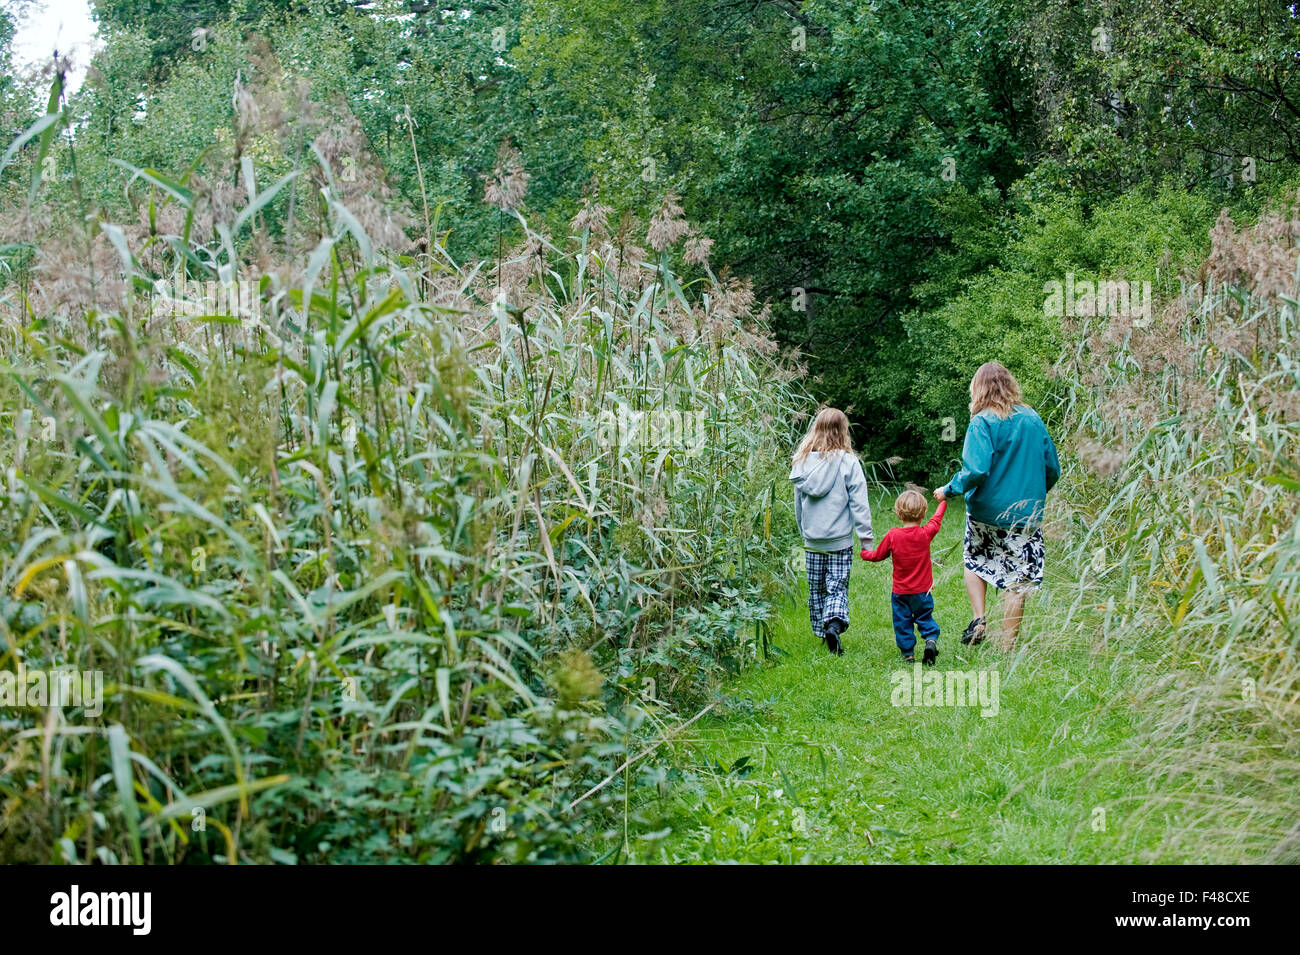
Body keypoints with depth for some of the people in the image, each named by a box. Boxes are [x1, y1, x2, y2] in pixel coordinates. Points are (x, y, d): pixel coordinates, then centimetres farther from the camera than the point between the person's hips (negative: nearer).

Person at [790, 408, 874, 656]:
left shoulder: (803, 461, 3)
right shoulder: (848, 462, -9)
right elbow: (859, 503, -9)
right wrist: (866, 535, -4)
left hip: (812, 540, 3)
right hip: (839, 539, -3)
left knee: (816, 589, 15)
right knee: (837, 588, 0)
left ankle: (822, 630, 21)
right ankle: (834, 623, -22)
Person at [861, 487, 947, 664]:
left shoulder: (892, 536, -13)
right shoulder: (926, 533, -11)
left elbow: (878, 555, 1)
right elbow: (937, 519, 11)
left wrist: (865, 554, 23)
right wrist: (943, 501, 30)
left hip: (900, 592, -1)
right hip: (923, 590, 1)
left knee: (903, 623, 10)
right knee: (925, 618, 14)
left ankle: (908, 653, 12)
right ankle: (931, 640, -9)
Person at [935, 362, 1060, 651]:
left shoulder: (983, 423, -11)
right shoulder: (1033, 419, 3)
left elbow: (976, 471, -21)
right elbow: (1053, 469, 9)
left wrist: (949, 490, -6)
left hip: (988, 511, -2)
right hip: (1027, 515, 2)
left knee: (975, 561, 24)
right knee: (1018, 579, 6)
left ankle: (978, 619, 10)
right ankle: (1007, 646, 7)